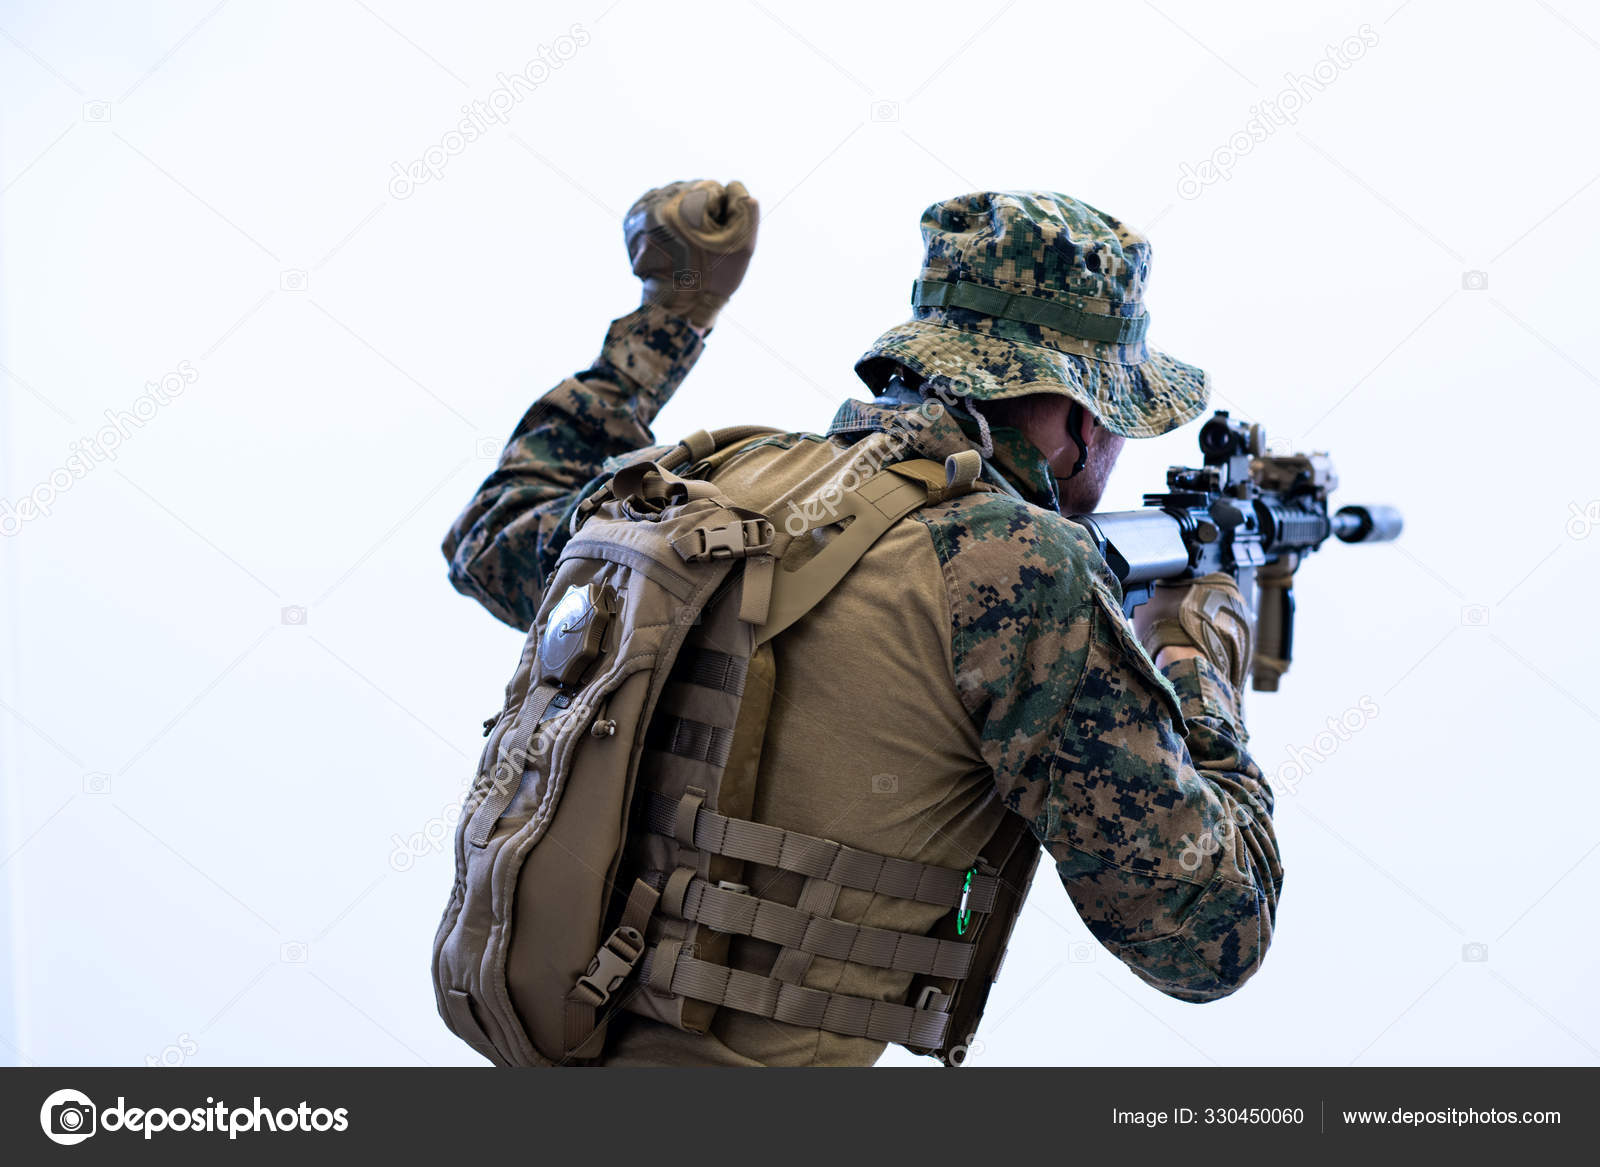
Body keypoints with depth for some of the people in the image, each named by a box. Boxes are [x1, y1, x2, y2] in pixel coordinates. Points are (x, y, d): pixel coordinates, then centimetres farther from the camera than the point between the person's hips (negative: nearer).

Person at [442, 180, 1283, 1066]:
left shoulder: (717, 481, 3)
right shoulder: (1018, 567, -14)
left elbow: (490, 540, 26)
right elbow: (1212, 940, -9)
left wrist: (668, 312, 29)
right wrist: (1197, 661, 6)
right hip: (731, 1064, -7)